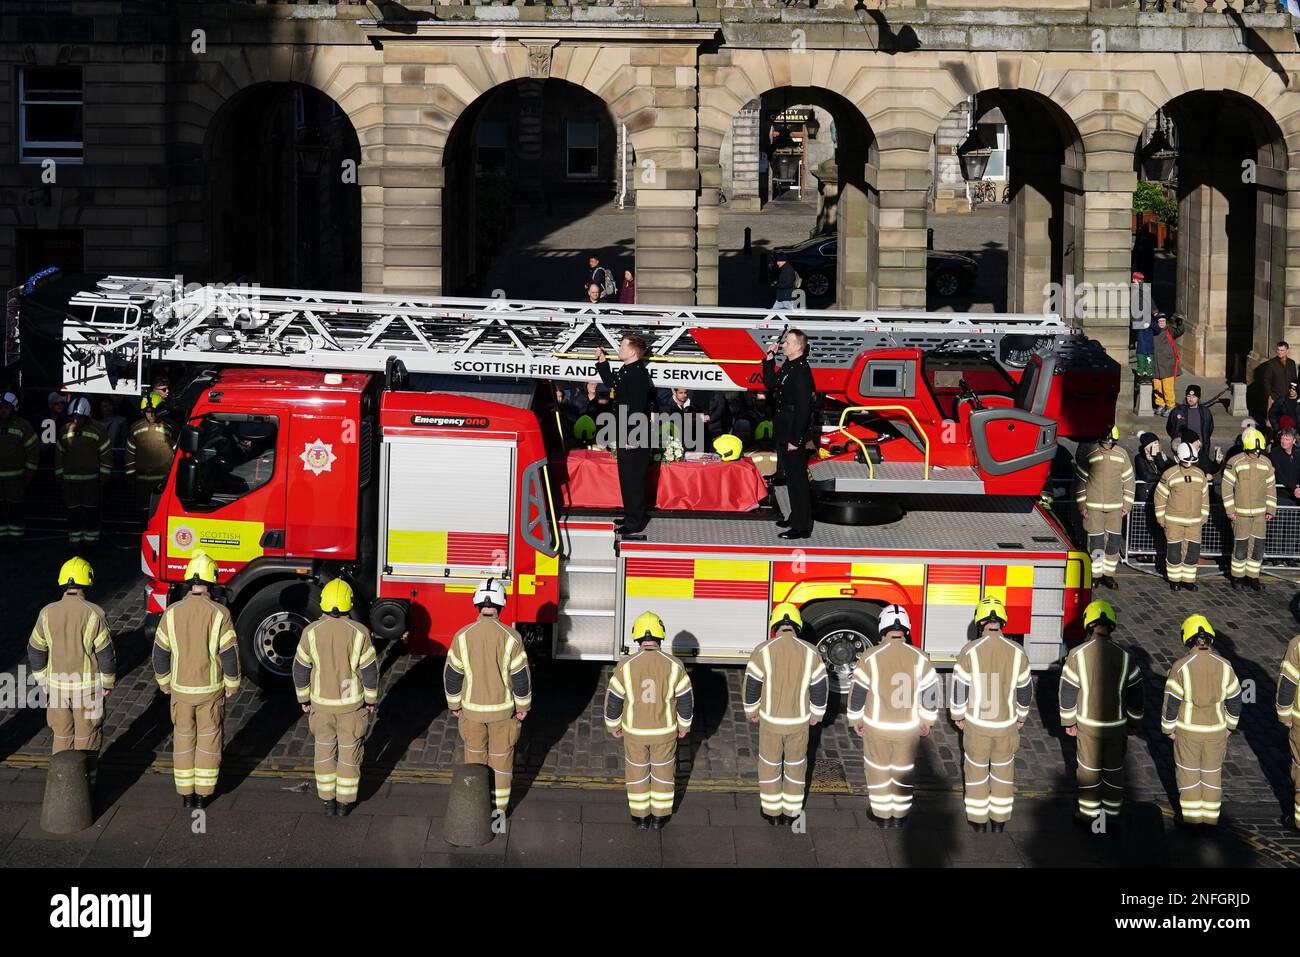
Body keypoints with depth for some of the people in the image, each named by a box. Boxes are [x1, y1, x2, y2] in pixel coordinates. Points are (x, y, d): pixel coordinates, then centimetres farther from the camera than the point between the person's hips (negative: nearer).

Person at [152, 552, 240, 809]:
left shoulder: (172, 613, -10)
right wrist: (232, 685, 2)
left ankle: (186, 794, 22)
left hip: (181, 690, 2)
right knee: (209, 739, 13)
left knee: (183, 739, 15)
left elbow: (160, 652, -3)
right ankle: (203, 794, 19)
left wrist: (164, 683, 12)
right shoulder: (219, 613, -17)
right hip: (211, 690, -2)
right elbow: (229, 653, -13)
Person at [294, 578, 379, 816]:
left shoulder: (311, 632, -13)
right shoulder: (359, 633, -17)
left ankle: (328, 801, 24)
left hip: (321, 703, 1)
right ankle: (345, 802, 21)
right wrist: (371, 701, 3)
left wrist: (304, 699, 9)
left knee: (324, 751, 17)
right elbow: (370, 670, -11)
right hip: (351, 704, -1)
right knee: (349, 752, 13)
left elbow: (300, 669, -5)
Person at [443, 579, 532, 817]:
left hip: (472, 708, 1)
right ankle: (500, 806, 25)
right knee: (501, 756, 15)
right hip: (502, 708, -1)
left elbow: (451, 674, -5)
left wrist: (454, 705, 9)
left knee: (474, 754, 20)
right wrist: (522, 707, 3)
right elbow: (521, 675, -11)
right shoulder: (511, 637, -17)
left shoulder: (462, 636, -13)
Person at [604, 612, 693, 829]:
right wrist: (684, 725, 9)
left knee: (637, 770, 21)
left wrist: (613, 726, 9)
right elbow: (686, 699, -9)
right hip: (665, 730, 0)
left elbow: (613, 699, -9)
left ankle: (640, 817, 33)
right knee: (663, 770, 21)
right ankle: (659, 817, 32)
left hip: (634, 731, 0)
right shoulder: (673, 665, -18)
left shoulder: (625, 666, -19)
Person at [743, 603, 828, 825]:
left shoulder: (763, 651, -14)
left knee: (770, 764, 18)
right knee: (796, 764, 20)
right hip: (799, 721, 1)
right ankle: (792, 811, 30)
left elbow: (751, 684, -6)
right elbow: (820, 686, -2)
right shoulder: (810, 652, -10)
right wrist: (816, 714, 14)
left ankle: (772, 812, 27)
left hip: (770, 721, -1)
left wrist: (752, 711, 11)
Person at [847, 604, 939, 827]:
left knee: (878, 770, 18)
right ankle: (900, 817, 31)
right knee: (903, 771, 20)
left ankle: (883, 817, 27)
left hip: (876, 727, -1)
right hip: (909, 727, 1)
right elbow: (930, 693, -5)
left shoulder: (871, 656, -16)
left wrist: (856, 720, 7)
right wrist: (927, 721, 11)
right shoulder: (919, 657, -12)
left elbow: (857, 691, -9)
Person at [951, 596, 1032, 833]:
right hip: (1007, 724, 2)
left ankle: (979, 823, 22)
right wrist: (1021, 716, 18)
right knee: (1003, 771, 17)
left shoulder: (970, 651, -15)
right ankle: (999, 823, 25)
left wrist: (957, 715, 8)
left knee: (977, 771, 13)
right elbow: (1025, 689, 1)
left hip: (976, 724, -2)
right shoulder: (1017, 653, -8)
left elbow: (959, 687, -8)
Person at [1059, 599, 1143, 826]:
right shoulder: (1124, 658, -9)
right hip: (1117, 726, 1)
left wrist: (1069, 722, 6)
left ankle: (1089, 813, 24)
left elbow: (1067, 691, -6)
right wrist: (1134, 723, 14)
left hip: (1088, 725, -1)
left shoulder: (1077, 655, -13)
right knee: (1114, 768, 17)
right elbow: (1135, 694, 0)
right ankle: (1112, 811, 29)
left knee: (1089, 768, 14)